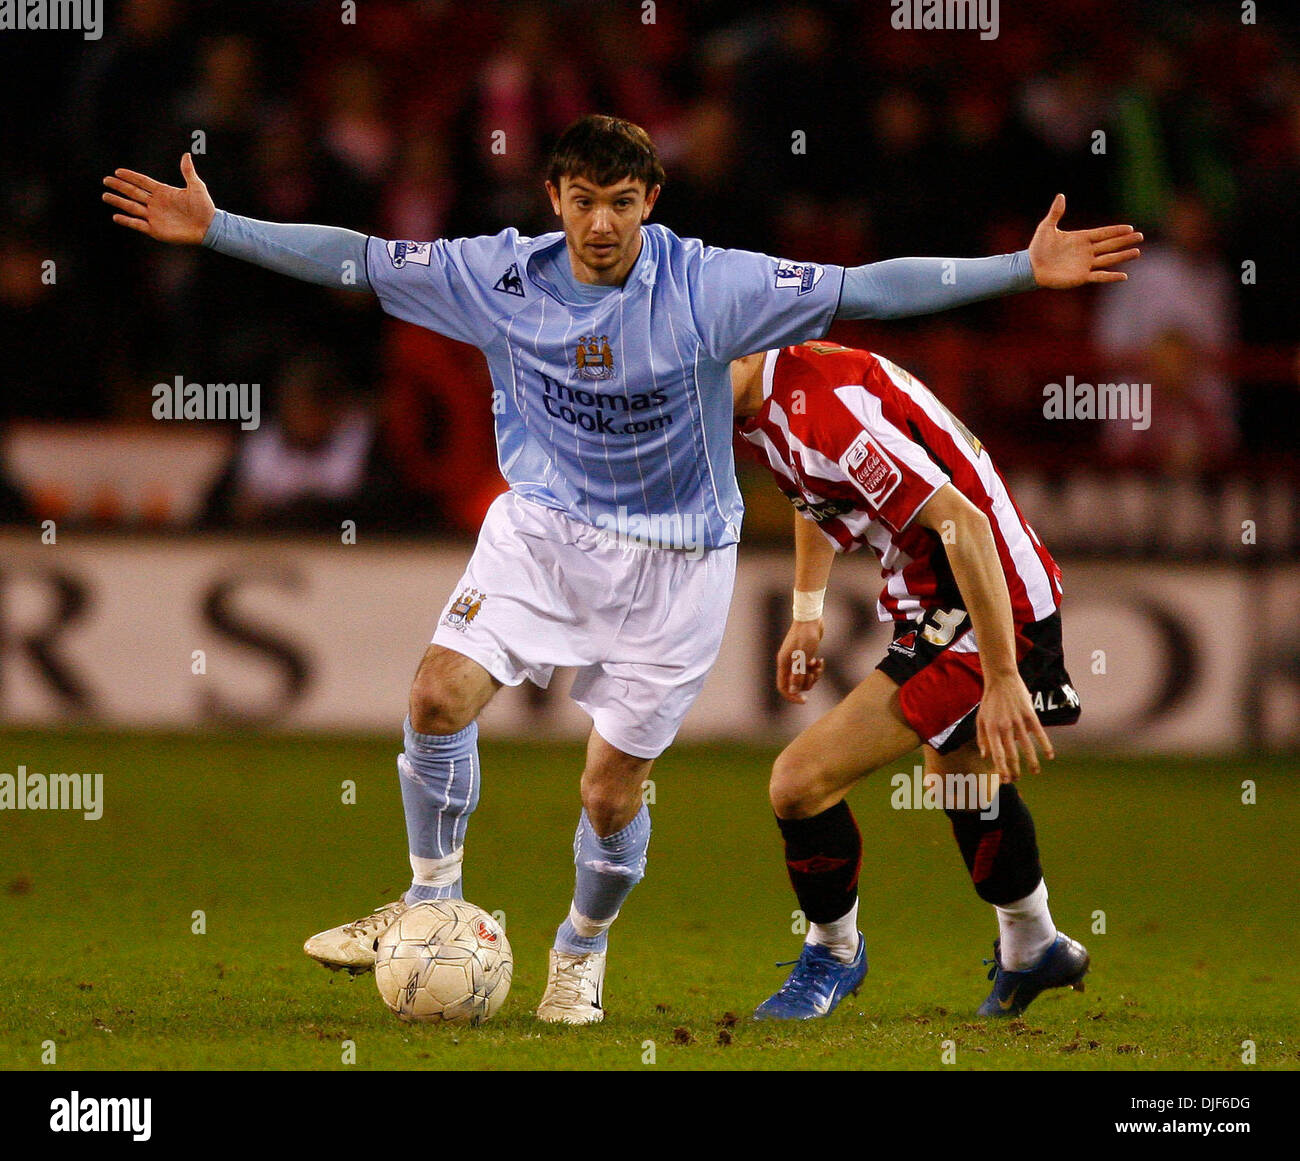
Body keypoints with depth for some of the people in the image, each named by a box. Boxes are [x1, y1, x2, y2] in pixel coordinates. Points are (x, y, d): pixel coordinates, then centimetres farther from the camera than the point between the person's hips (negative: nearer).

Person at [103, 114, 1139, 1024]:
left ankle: (582, 951, 30)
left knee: (612, 790, 0)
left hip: (674, 557, -2)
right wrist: (215, 229, -7)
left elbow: (863, 291, -18)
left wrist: (1029, 270, -23)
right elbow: (356, 261, -3)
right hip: (541, 526, 2)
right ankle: (432, 905, 1)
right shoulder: (502, 275, -10)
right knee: (442, 692, -19)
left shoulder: (706, 287, -18)